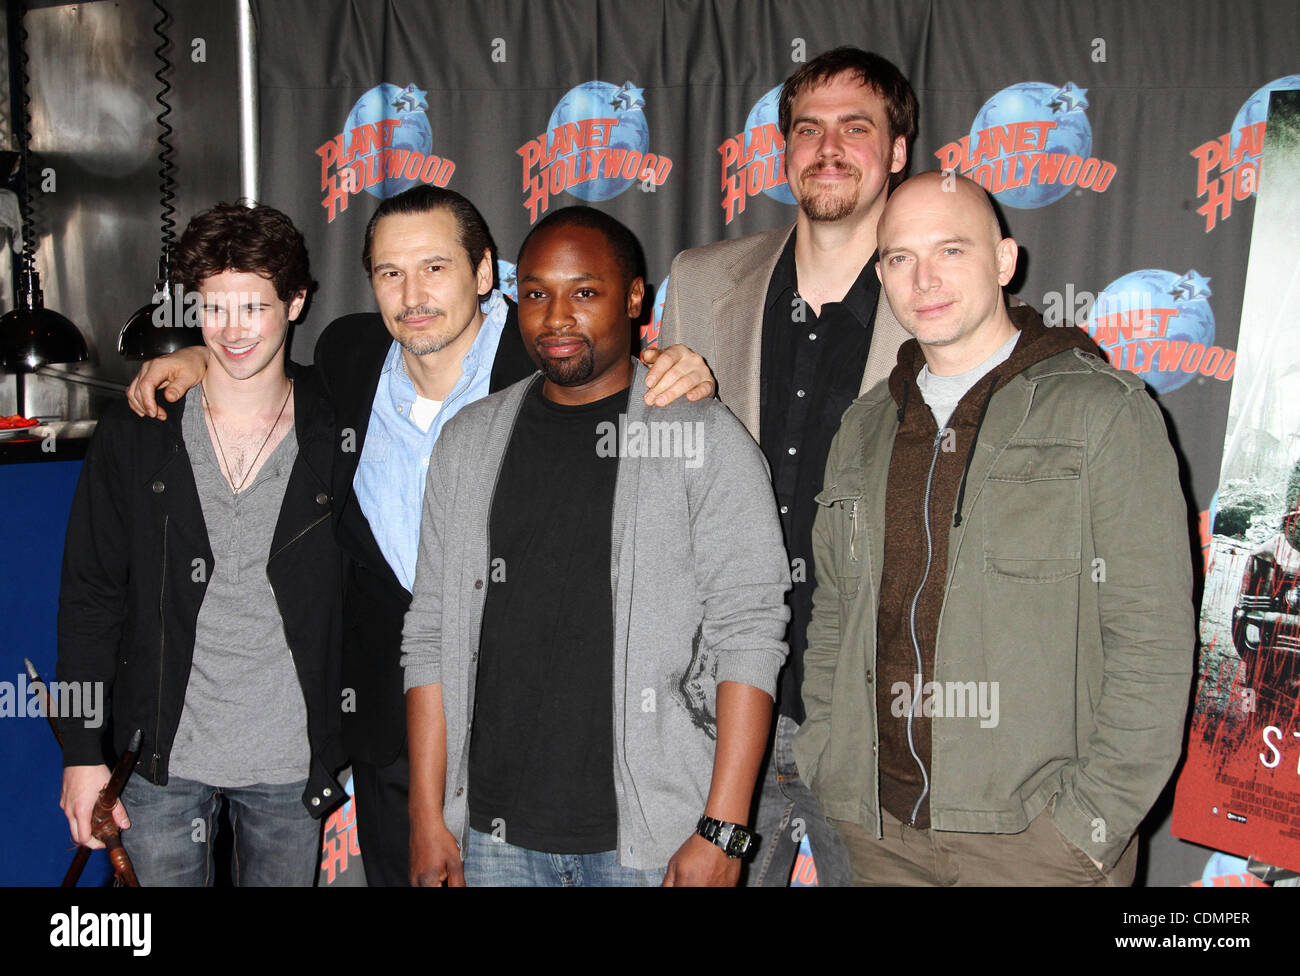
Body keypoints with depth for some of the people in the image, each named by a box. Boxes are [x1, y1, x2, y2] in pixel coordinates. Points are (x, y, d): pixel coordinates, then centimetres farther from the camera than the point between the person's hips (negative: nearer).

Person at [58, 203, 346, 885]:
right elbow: (90, 595, 1)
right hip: (162, 758, 0)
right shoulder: (134, 433, -2)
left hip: (293, 761, 0)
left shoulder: (336, 436, -4)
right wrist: (82, 751, -2)